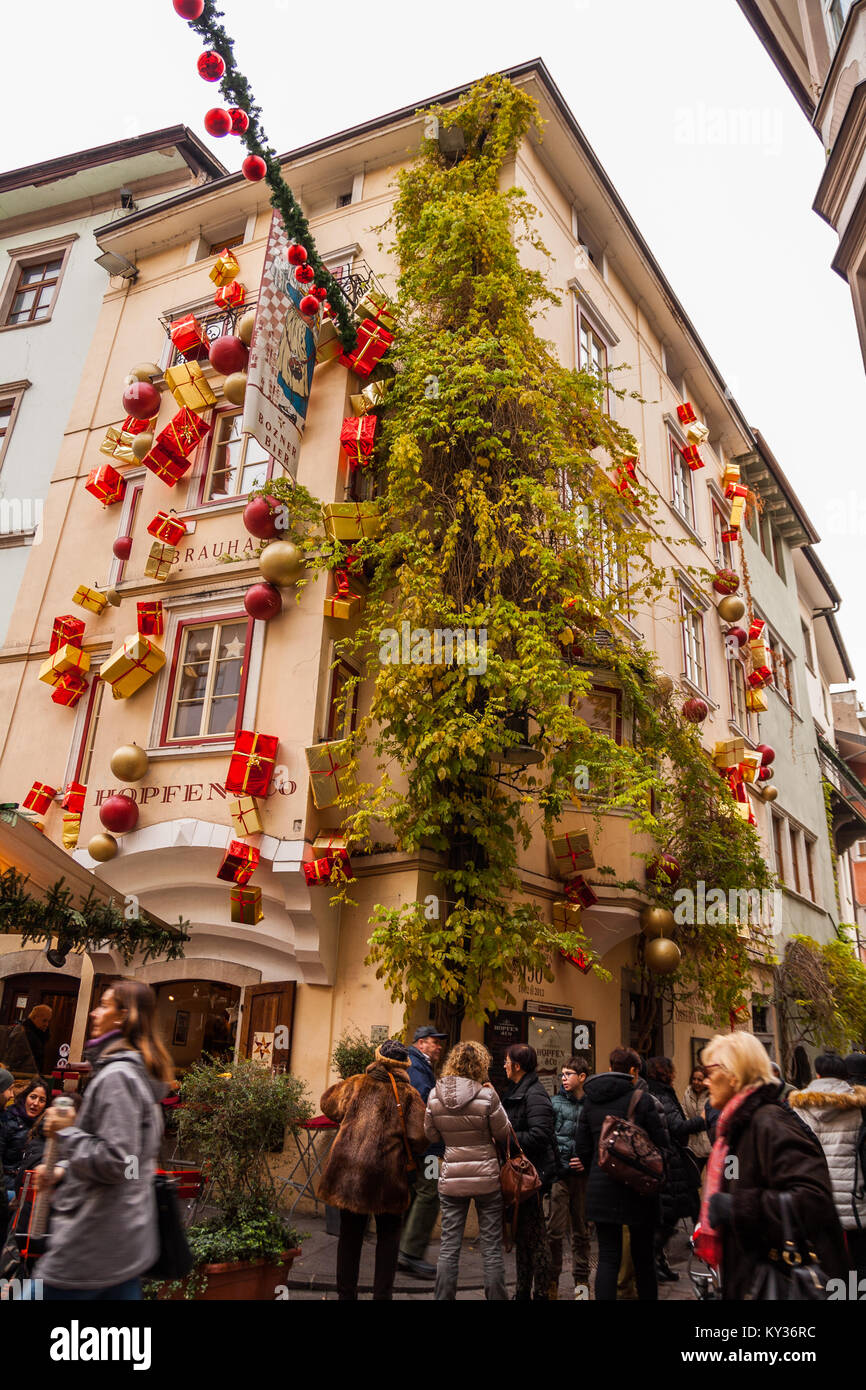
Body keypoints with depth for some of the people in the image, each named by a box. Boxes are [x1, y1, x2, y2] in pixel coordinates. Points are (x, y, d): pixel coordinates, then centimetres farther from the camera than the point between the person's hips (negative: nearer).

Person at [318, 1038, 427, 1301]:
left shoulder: (356, 1085, 1)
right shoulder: (409, 1095, -4)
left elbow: (329, 1105, 13)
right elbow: (418, 1136, -9)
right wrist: (408, 1158, 10)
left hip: (348, 1169, 2)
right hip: (387, 1173, -2)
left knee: (350, 1234, 16)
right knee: (388, 1235, 16)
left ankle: (346, 1293, 23)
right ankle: (382, 1292, 16)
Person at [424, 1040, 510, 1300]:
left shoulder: (435, 1096, -5)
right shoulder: (487, 1095, -16)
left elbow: (431, 1135, 7)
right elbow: (503, 1134, -5)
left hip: (451, 1178, 3)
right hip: (486, 1176, -2)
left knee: (449, 1246, 12)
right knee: (492, 1247, 11)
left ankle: (443, 1297, 16)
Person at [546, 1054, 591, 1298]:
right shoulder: (555, 1103, 0)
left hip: (583, 1174, 1)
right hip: (560, 1173, -1)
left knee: (581, 1230, 12)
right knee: (556, 1230, -2)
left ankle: (581, 1279, 25)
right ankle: (552, 1280, 12)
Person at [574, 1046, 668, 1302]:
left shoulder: (590, 1100, 3)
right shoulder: (642, 1099, -10)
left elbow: (582, 1148, 6)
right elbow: (660, 1143, -8)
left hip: (601, 1189, 3)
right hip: (638, 1189, -3)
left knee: (608, 1258, 7)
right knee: (643, 1256, 15)